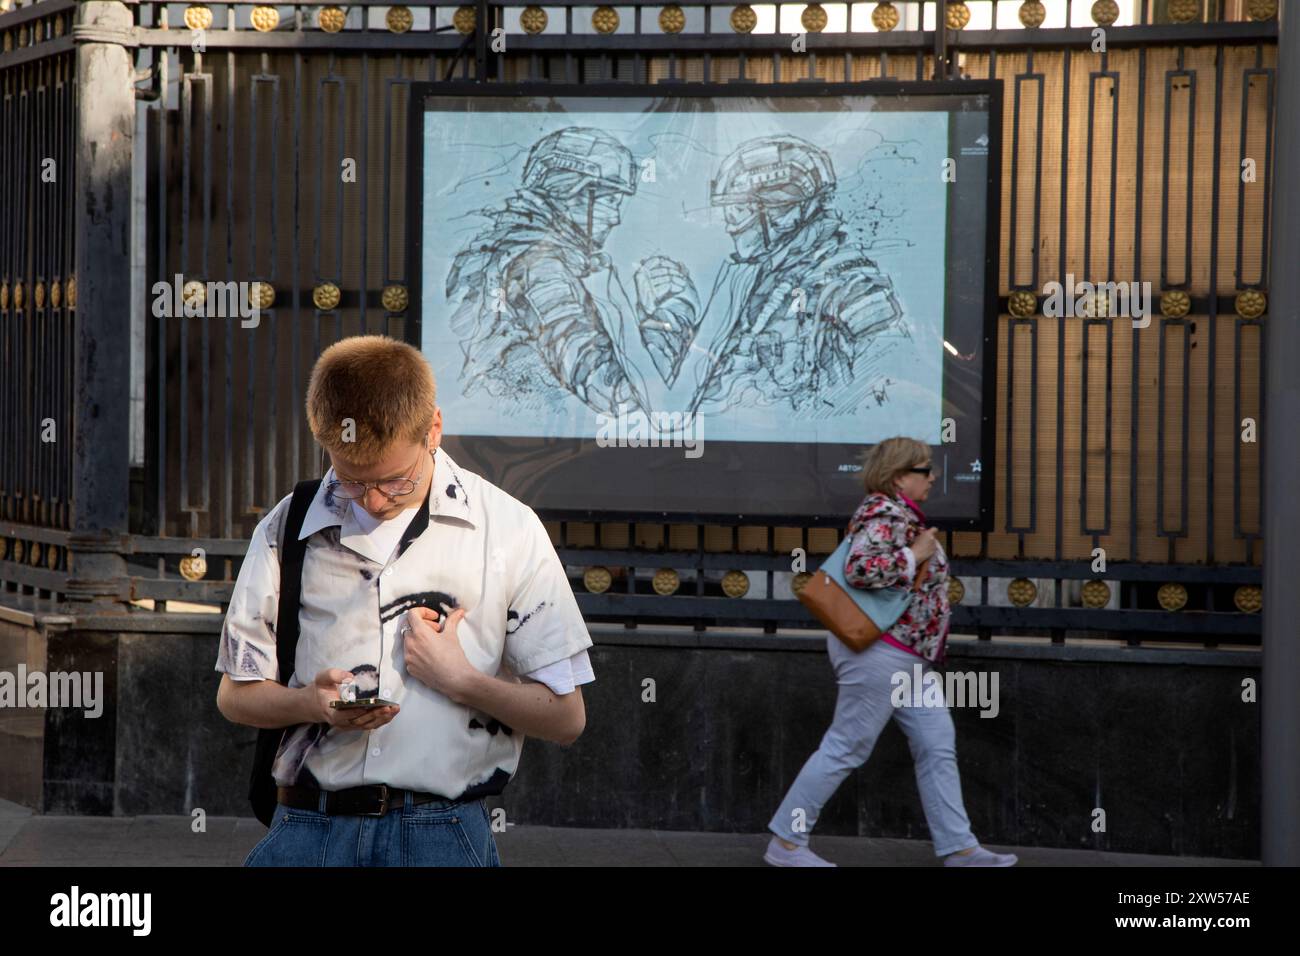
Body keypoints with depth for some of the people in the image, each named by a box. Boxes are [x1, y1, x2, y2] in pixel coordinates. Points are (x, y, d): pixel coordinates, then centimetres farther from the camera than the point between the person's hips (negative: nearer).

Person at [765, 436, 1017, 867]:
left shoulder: (901, 514, 14)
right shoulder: (886, 514, -18)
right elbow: (860, 568, -32)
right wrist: (915, 555, -21)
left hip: (908, 658, 11)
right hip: (880, 653, -11)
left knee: (937, 744, 9)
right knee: (846, 747, -5)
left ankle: (958, 848, 12)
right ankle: (785, 843, 3)